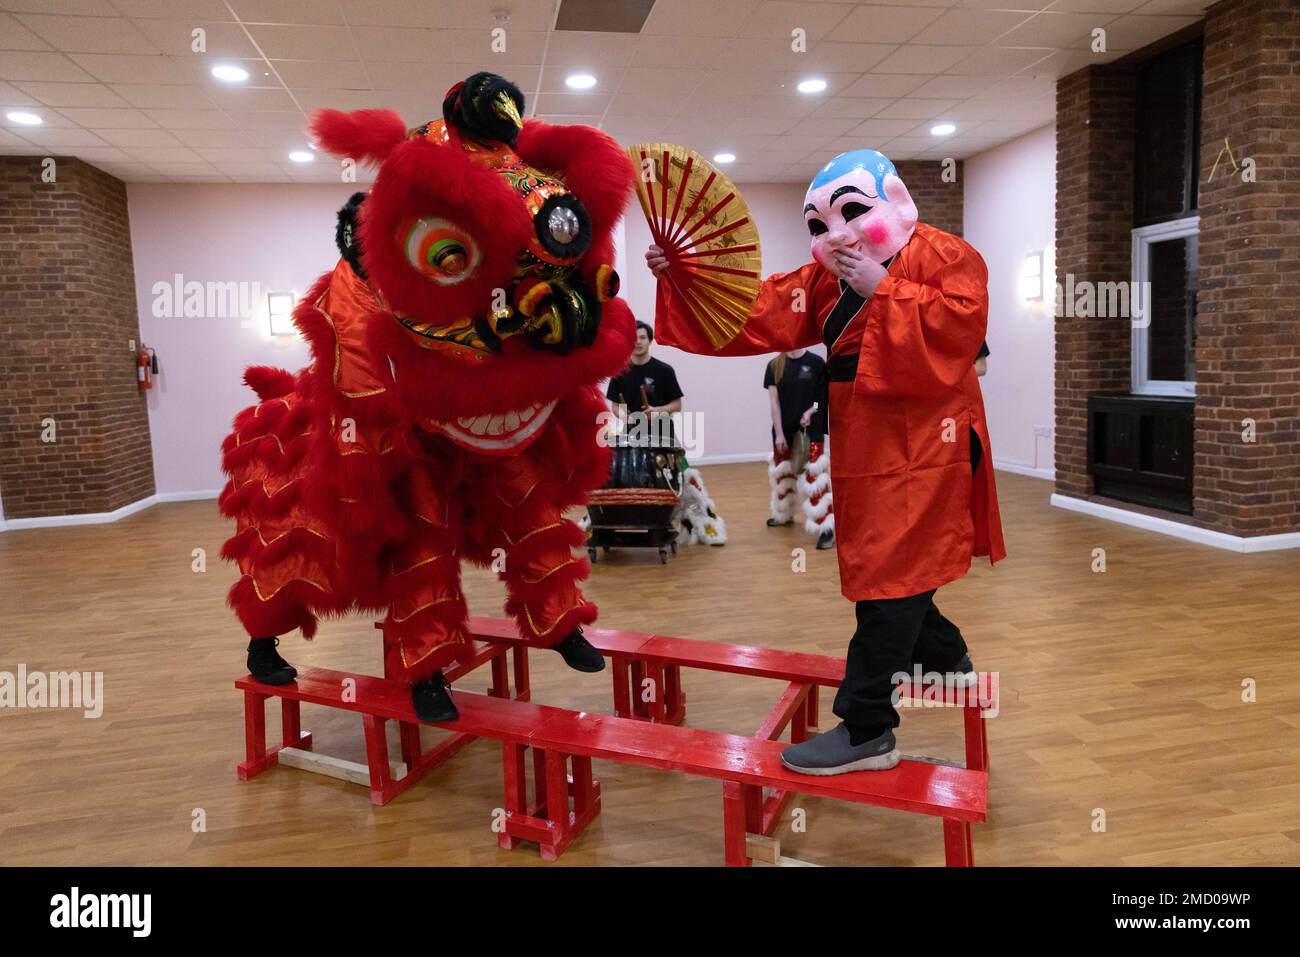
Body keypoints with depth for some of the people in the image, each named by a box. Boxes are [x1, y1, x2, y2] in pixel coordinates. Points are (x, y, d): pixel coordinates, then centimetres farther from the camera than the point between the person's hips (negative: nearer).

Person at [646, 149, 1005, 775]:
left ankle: (865, 730, 0)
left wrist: (880, 289, -19)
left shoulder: (944, 255, -5)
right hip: (864, 448, 8)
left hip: (919, 453, -8)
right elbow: (758, 312, 6)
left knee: (890, 582, -7)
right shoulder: (826, 278, 16)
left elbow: (959, 325, -23)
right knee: (882, 570, 17)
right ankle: (946, 660, 42)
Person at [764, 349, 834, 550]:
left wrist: (811, 411, -17)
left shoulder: (816, 362, -6)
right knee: (782, 473, 19)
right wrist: (779, 433, -6)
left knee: (815, 477, -12)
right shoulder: (774, 366, 0)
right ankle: (784, 514, 42)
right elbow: (774, 402, -2)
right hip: (784, 428, 4)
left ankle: (826, 528, -9)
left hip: (810, 427, -3)